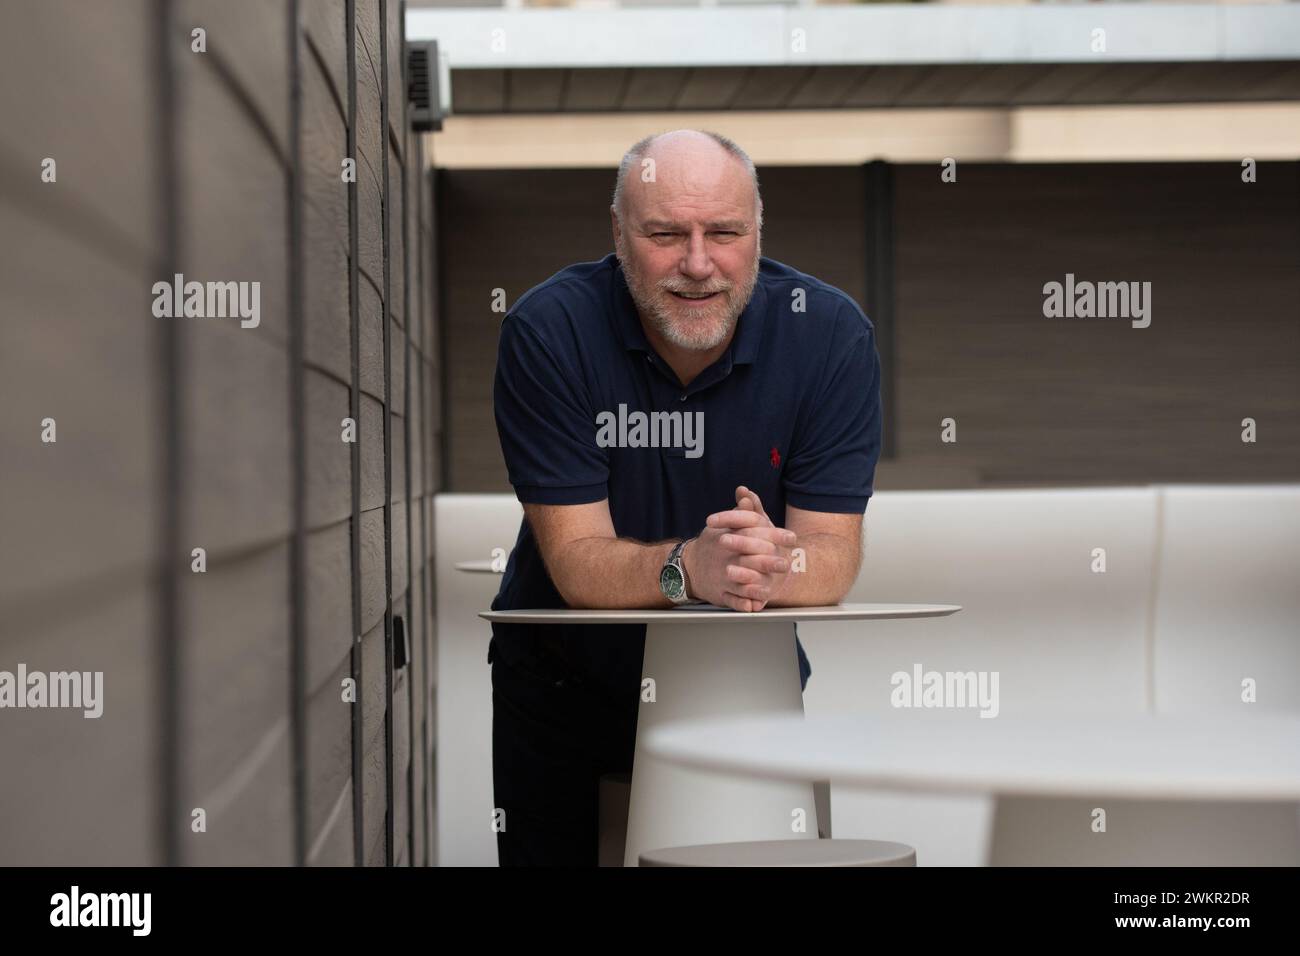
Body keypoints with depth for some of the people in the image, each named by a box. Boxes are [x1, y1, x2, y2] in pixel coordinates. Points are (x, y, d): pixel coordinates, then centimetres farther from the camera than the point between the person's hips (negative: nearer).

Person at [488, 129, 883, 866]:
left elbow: (832, 558, -19)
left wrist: (773, 565, -43)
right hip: (565, 687, 0)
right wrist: (691, 568, -44)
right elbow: (576, 560, -23)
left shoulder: (830, 333, -16)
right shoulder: (548, 331, -20)